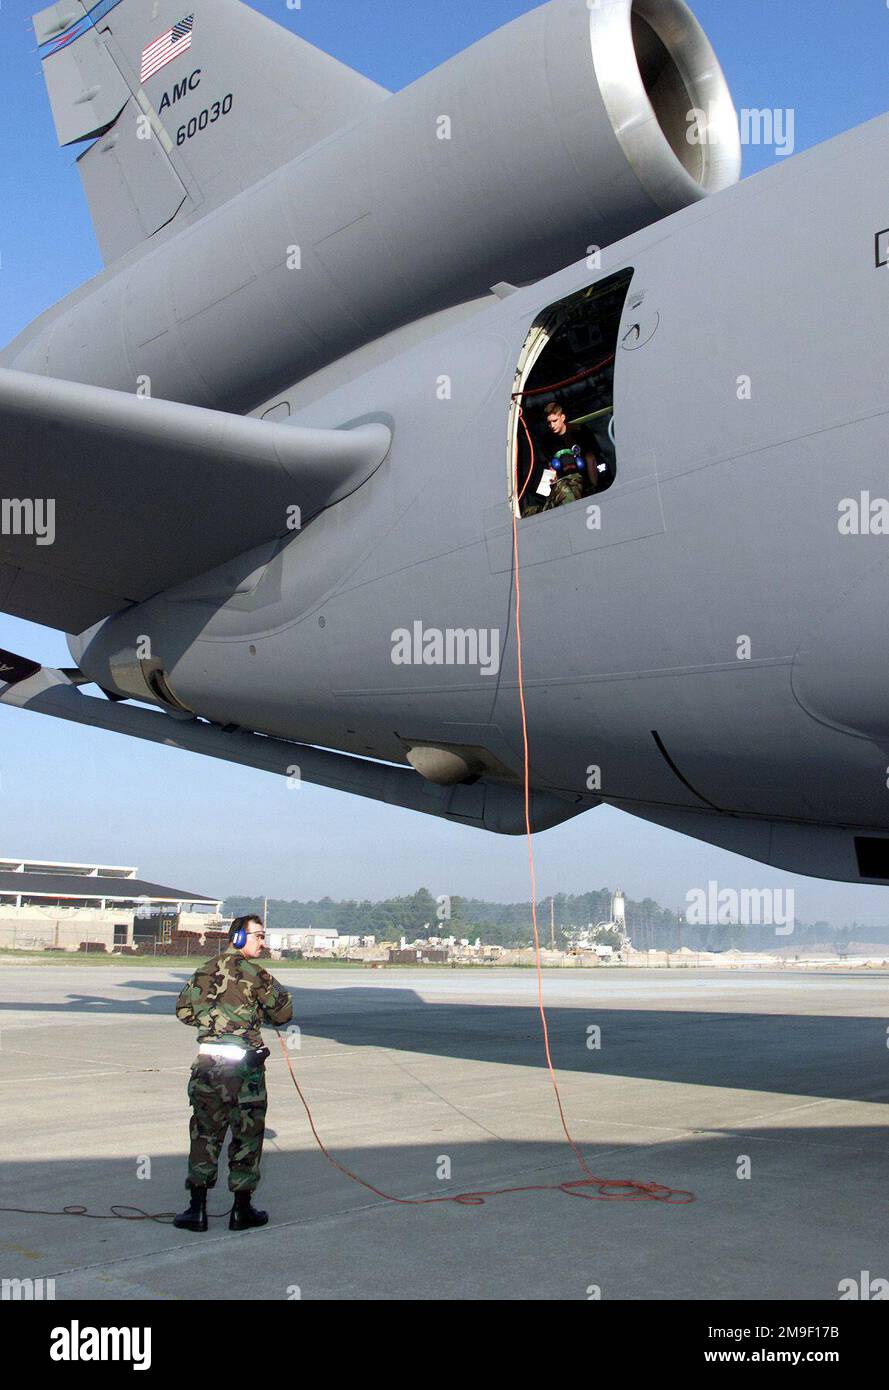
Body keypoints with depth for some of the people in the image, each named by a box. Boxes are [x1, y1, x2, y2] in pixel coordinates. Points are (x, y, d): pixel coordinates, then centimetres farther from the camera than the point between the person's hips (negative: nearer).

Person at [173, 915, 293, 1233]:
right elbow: (283, 1011, -3)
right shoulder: (252, 971, -8)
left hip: (207, 1062, 5)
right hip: (244, 1064, -5)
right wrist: (261, 1014, 18)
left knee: (204, 1133, 13)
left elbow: (183, 1010, 14)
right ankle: (242, 1210, 14)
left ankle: (196, 1208, 12)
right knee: (247, 1135, 8)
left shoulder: (205, 970, 9)